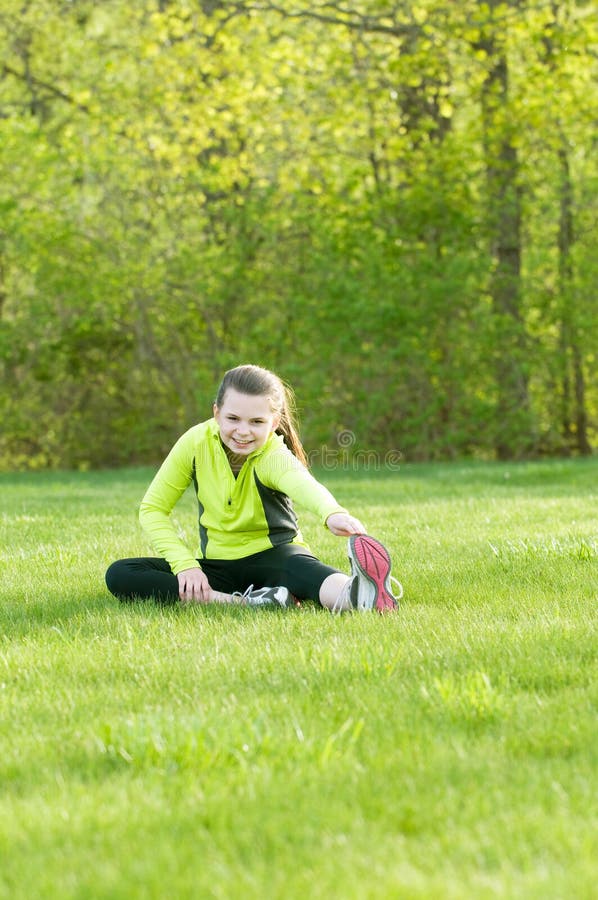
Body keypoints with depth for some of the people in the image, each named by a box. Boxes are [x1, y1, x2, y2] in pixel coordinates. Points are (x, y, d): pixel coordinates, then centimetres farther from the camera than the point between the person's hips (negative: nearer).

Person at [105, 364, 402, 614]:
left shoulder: (274, 456, -21)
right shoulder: (196, 442, -11)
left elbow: (302, 483, -47)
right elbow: (153, 509, -5)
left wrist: (333, 513, -70)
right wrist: (185, 565, -20)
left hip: (271, 557, -4)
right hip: (216, 564, 4)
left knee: (299, 566, -40)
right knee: (119, 575, -19)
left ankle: (355, 594, -76)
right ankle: (240, 603, -35)